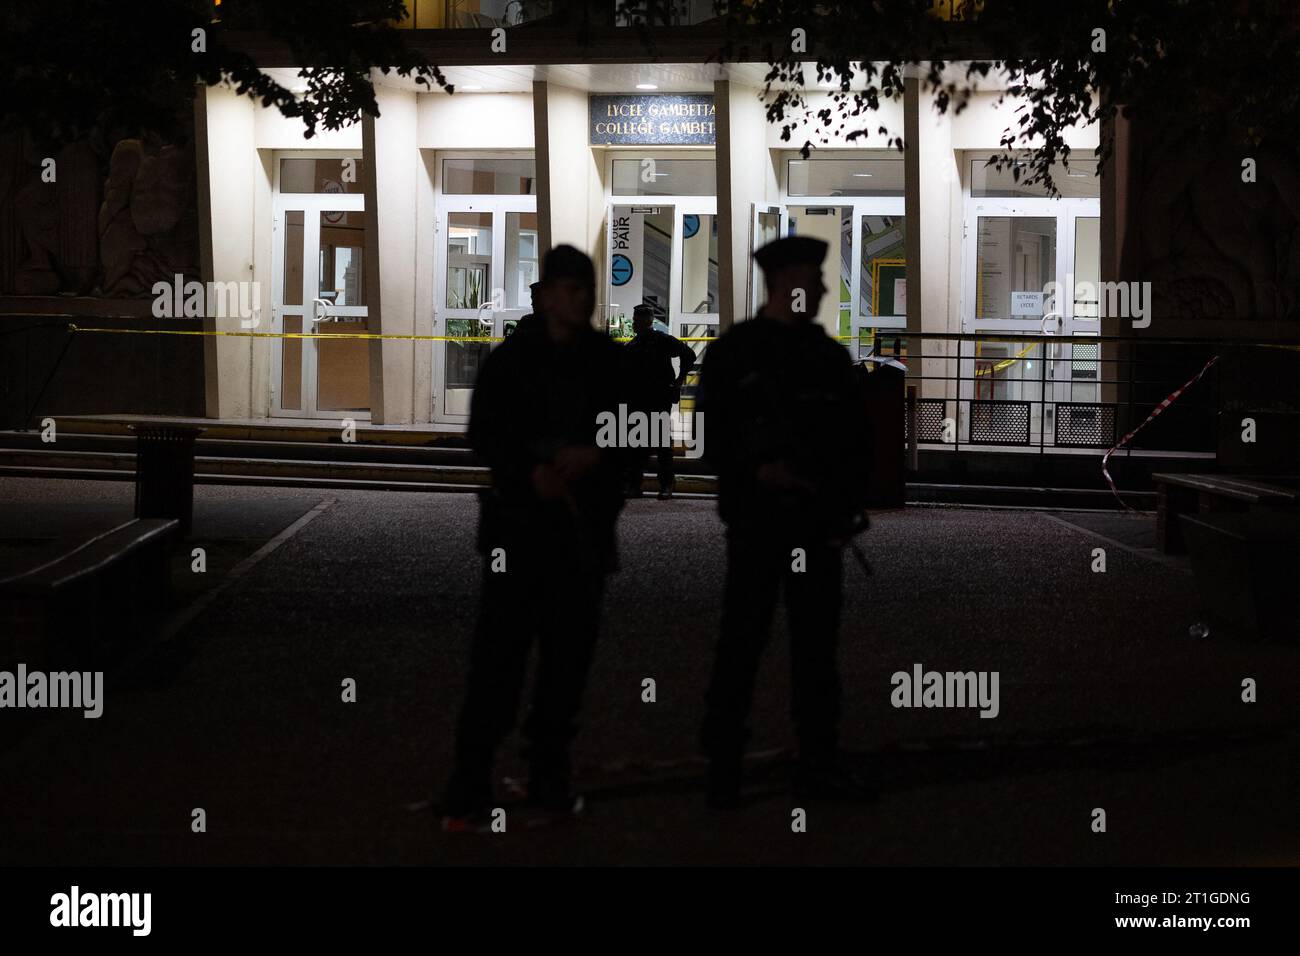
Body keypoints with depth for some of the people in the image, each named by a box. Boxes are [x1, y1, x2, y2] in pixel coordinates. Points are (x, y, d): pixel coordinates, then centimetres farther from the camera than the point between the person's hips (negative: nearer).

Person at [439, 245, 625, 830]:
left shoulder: (610, 363, 8)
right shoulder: (510, 360, 1)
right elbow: (483, 435, -2)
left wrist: (596, 454, -10)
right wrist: (529, 473, -18)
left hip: (586, 529, 3)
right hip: (519, 526, -3)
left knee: (569, 655, 5)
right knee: (499, 657, -7)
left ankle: (549, 778, 17)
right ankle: (468, 788, -5)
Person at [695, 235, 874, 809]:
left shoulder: (829, 356, 13)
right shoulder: (733, 352, -1)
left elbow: (854, 439, 14)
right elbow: (707, 433, -4)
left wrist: (849, 513, 5)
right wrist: (755, 469, -19)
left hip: (818, 523, 5)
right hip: (757, 520, -5)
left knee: (816, 644, 8)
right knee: (742, 645, -2)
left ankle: (818, 765, 15)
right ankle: (722, 768, 5)